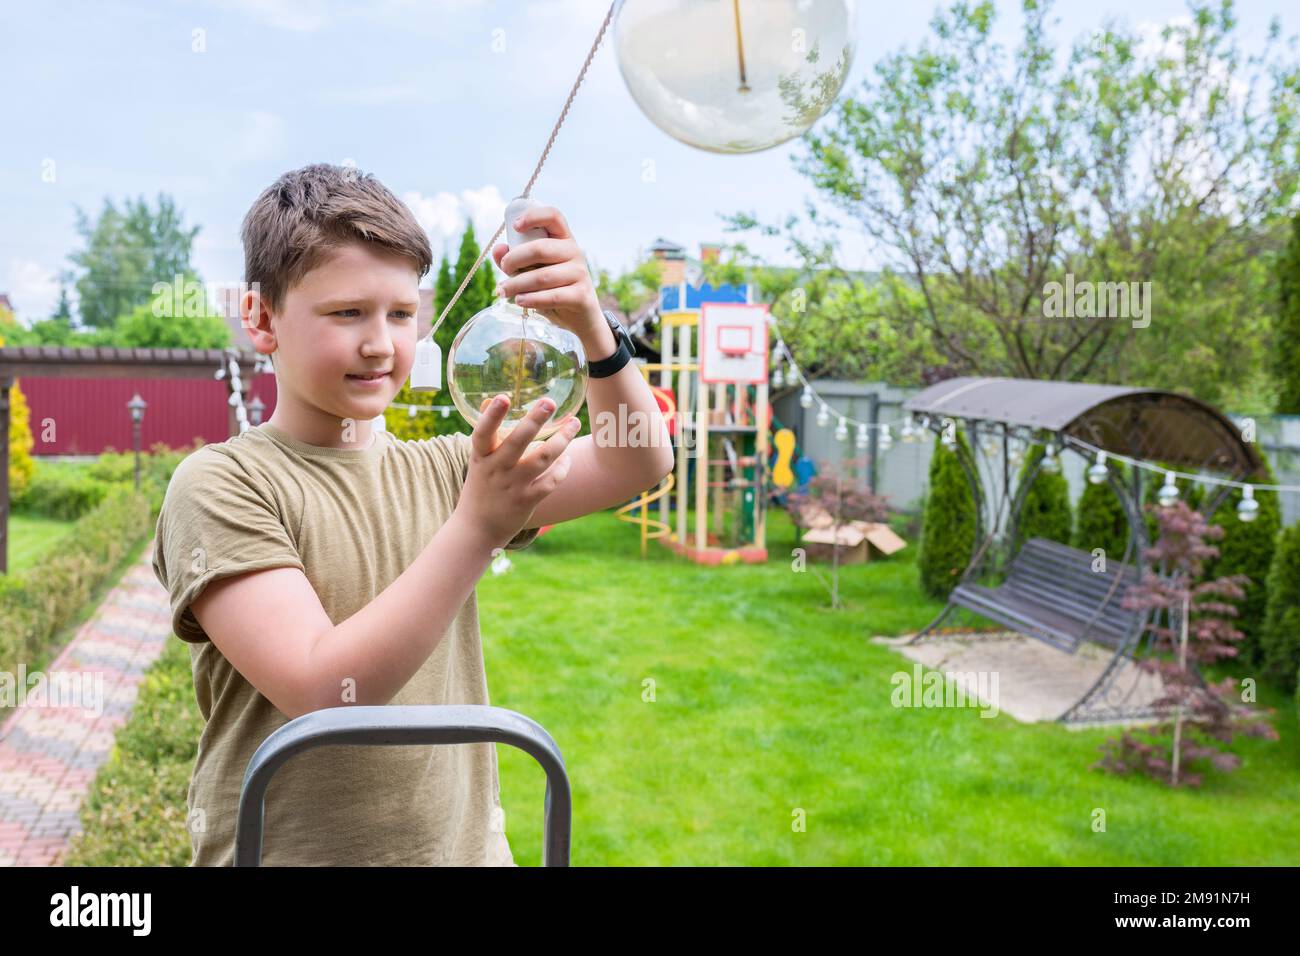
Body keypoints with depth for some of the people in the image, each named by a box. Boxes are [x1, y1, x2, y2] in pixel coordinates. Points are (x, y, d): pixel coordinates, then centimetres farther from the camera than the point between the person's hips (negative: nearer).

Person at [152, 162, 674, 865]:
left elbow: (638, 465, -2)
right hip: (289, 850, -4)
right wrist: (478, 527, -26)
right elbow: (322, 693, -20)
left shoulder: (441, 471, 4)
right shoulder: (220, 484, -10)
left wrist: (590, 326, -17)